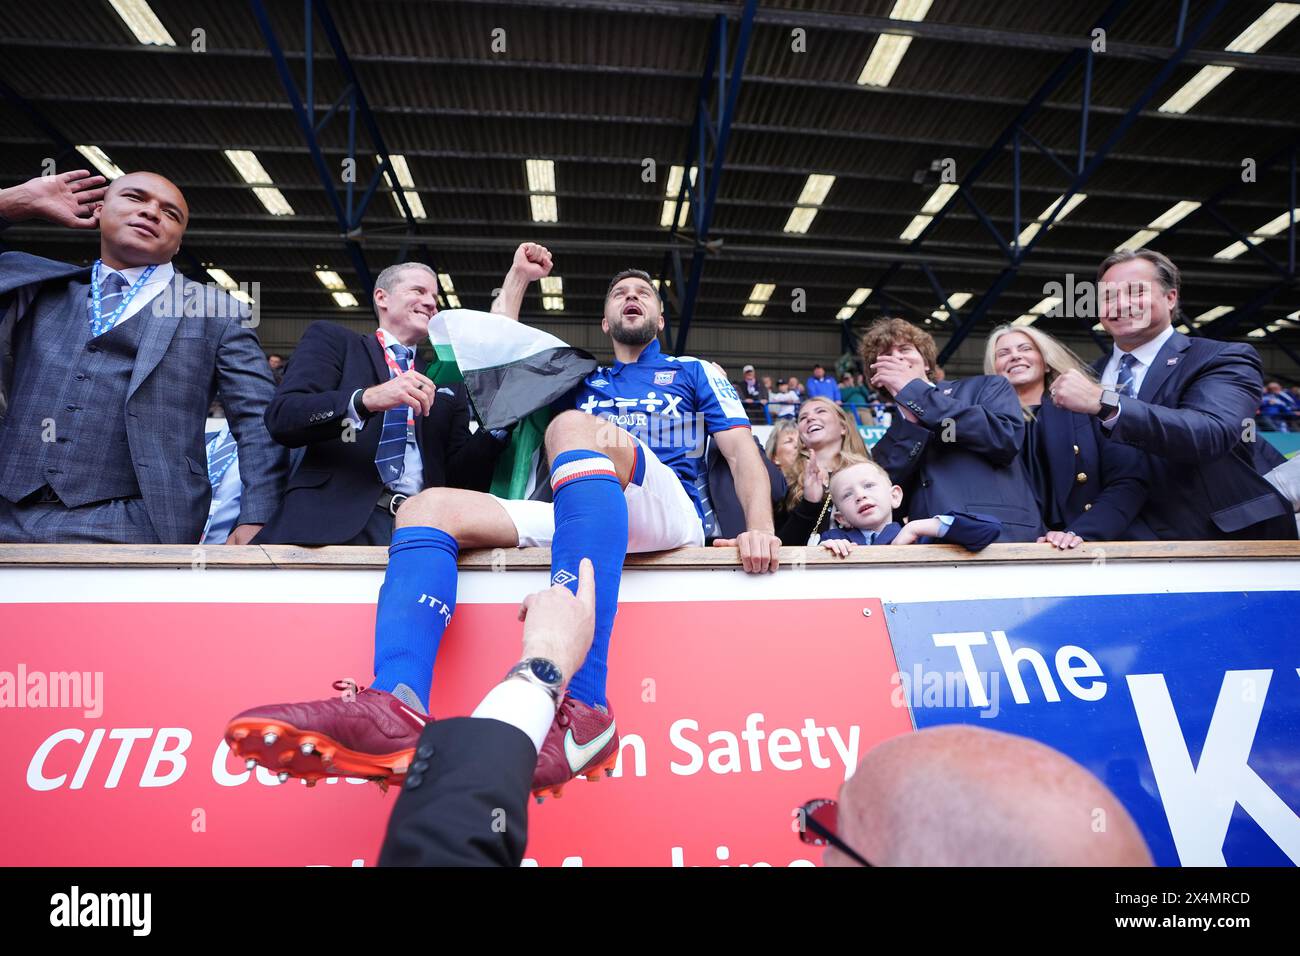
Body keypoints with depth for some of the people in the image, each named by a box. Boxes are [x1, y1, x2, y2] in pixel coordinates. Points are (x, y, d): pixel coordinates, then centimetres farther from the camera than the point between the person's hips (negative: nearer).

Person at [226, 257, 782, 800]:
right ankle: (396, 707, -40)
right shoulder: (580, 381, 34)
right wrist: (518, 279, 33)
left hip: (669, 518, -4)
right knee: (429, 506, -13)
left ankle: (582, 708, -47)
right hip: (579, 518, 4)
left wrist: (760, 527, -8)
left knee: (574, 428, -34)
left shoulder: (694, 373, 25)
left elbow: (742, 452, 11)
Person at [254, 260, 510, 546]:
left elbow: (458, 474, 15)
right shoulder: (331, 339, 15)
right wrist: (366, 399, -16)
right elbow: (281, 417, -1)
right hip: (337, 516, -3)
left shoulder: (447, 382, 23)